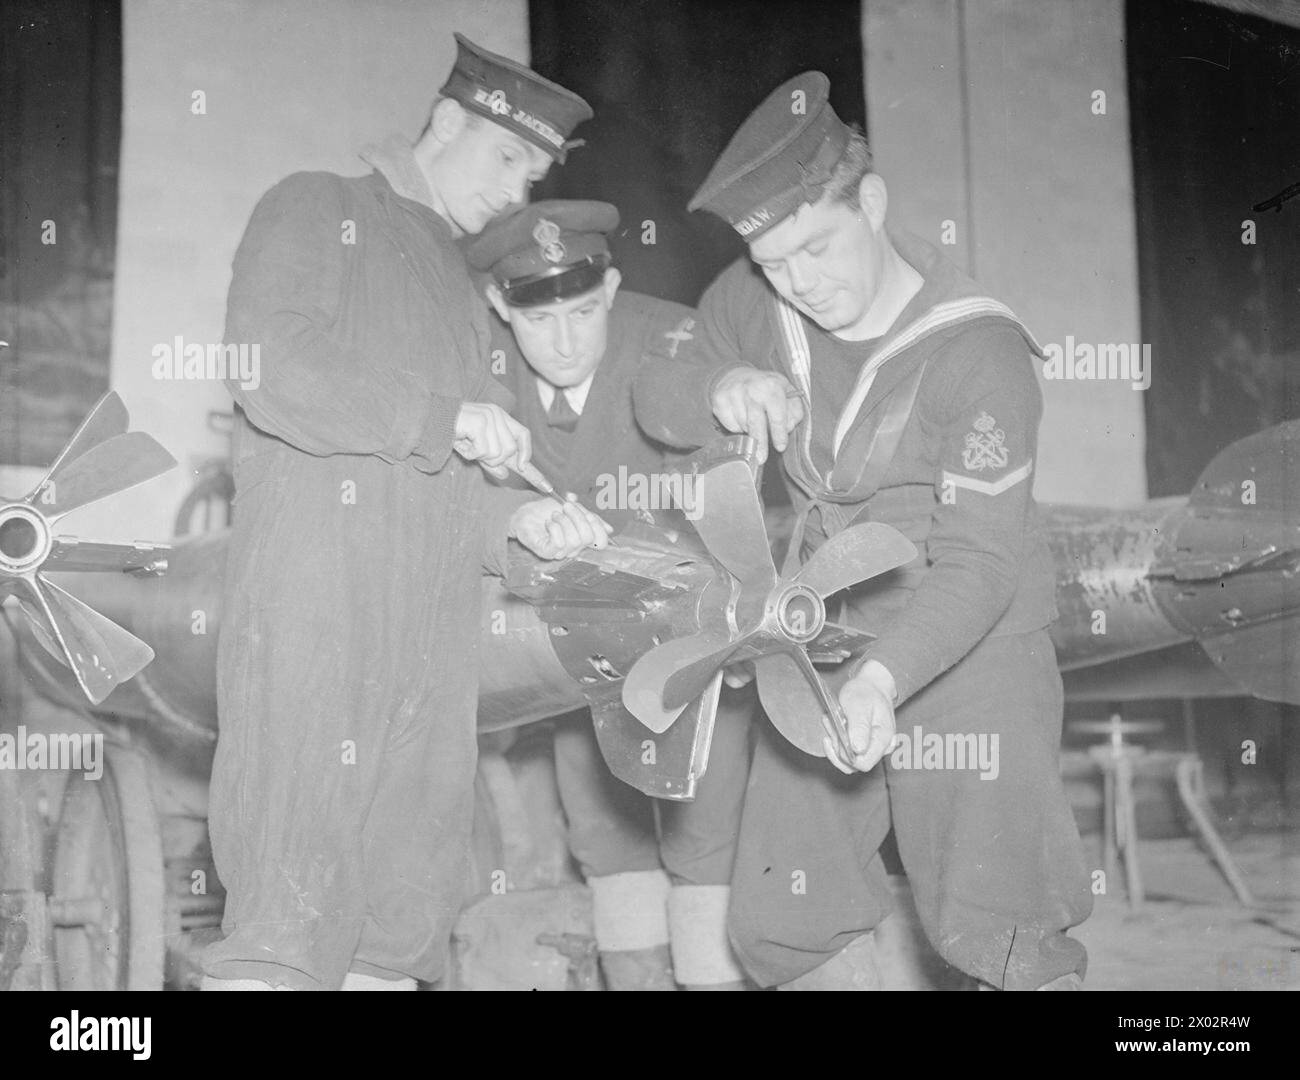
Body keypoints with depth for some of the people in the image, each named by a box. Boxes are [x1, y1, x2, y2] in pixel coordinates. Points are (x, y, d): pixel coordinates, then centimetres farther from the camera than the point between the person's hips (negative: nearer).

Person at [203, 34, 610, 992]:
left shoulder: (460, 285, 28)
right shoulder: (318, 211, 7)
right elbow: (268, 365, -10)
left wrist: (517, 521, 8)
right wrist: (446, 418, -12)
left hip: (434, 622, 7)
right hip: (312, 610, -7)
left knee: (409, 904, 4)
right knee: (290, 909, -12)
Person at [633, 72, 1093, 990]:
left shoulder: (979, 354, -22)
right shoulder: (755, 304, -5)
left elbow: (978, 562, -25)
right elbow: (658, 396, 8)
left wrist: (885, 676, -42)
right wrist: (716, 388, -16)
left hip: (966, 650, -5)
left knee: (993, 932, -9)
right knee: (779, 927, 8)